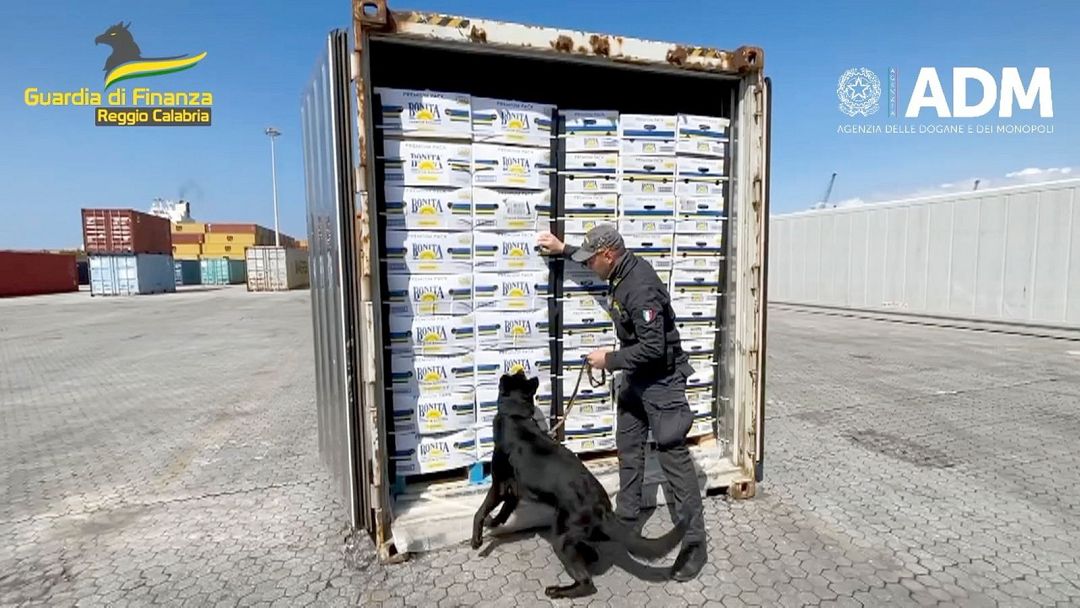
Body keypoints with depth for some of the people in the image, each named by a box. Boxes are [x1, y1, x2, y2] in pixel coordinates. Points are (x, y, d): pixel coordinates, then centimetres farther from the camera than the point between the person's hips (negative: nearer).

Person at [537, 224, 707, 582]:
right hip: (636, 378, 10)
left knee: (672, 455, -4)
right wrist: (563, 250, 20)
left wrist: (610, 360, -21)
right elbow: (595, 260, 26)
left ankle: (693, 542, 10)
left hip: (661, 380, -10)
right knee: (628, 448, 17)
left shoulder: (641, 288, -28)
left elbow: (653, 347, -31)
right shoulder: (621, 271, 1)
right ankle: (626, 521, 34)